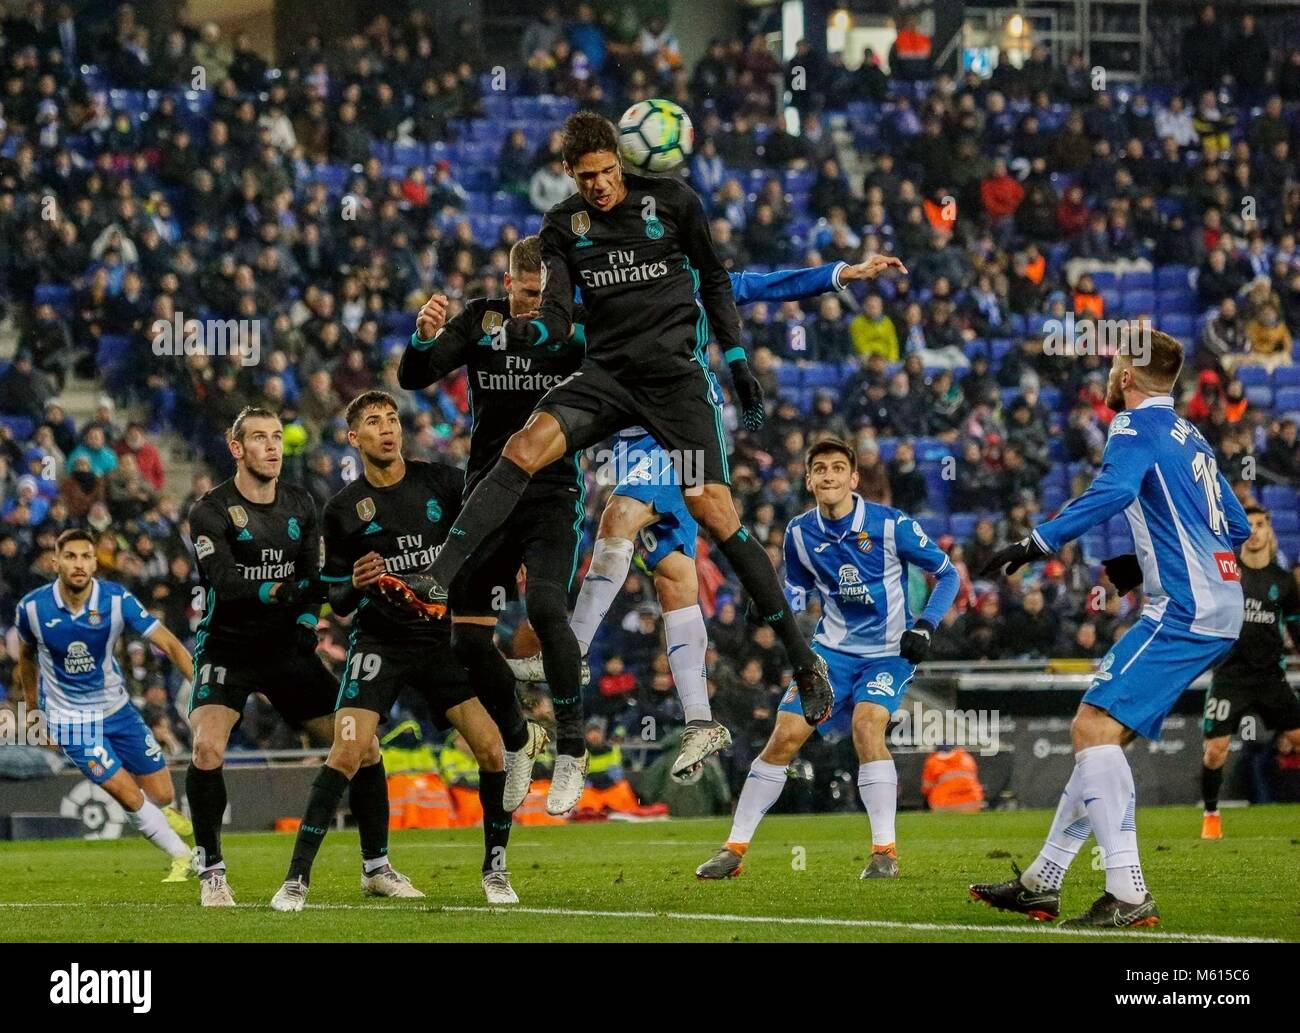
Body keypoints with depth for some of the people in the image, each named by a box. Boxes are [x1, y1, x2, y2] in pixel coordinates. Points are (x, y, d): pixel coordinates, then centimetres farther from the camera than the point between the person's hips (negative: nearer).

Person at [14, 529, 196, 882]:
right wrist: (32, 703, 16)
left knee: (162, 795, 4)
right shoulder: (31, 607, -15)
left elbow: (169, 644, -20)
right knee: (130, 796, -13)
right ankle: (183, 859, 7)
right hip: (70, 719, -2)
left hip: (117, 707, 2)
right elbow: (27, 654, 7)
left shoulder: (117, 599, -17)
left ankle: (164, 814, 43)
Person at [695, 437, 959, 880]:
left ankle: (885, 851, -20)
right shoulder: (800, 532, -2)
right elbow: (796, 593, 15)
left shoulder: (890, 524, -14)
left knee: (866, 724, -28)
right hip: (834, 648, 4)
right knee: (786, 735, -7)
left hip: (888, 652, -4)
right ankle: (734, 849, 3)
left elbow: (947, 574, -4)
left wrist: (924, 626, -16)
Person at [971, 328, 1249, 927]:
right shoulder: (1189, 437, 22)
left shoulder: (1139, 424, -5)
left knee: (1094, 727, -16)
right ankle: (1041, 884, 18)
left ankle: (1129, 897, -24)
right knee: (1103, 734, 14)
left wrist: (1038, 543, -29)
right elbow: (1237, 527, 28)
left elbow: (1114, 490, -27)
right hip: (1215, 611, 10)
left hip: (1183, 610, -10)